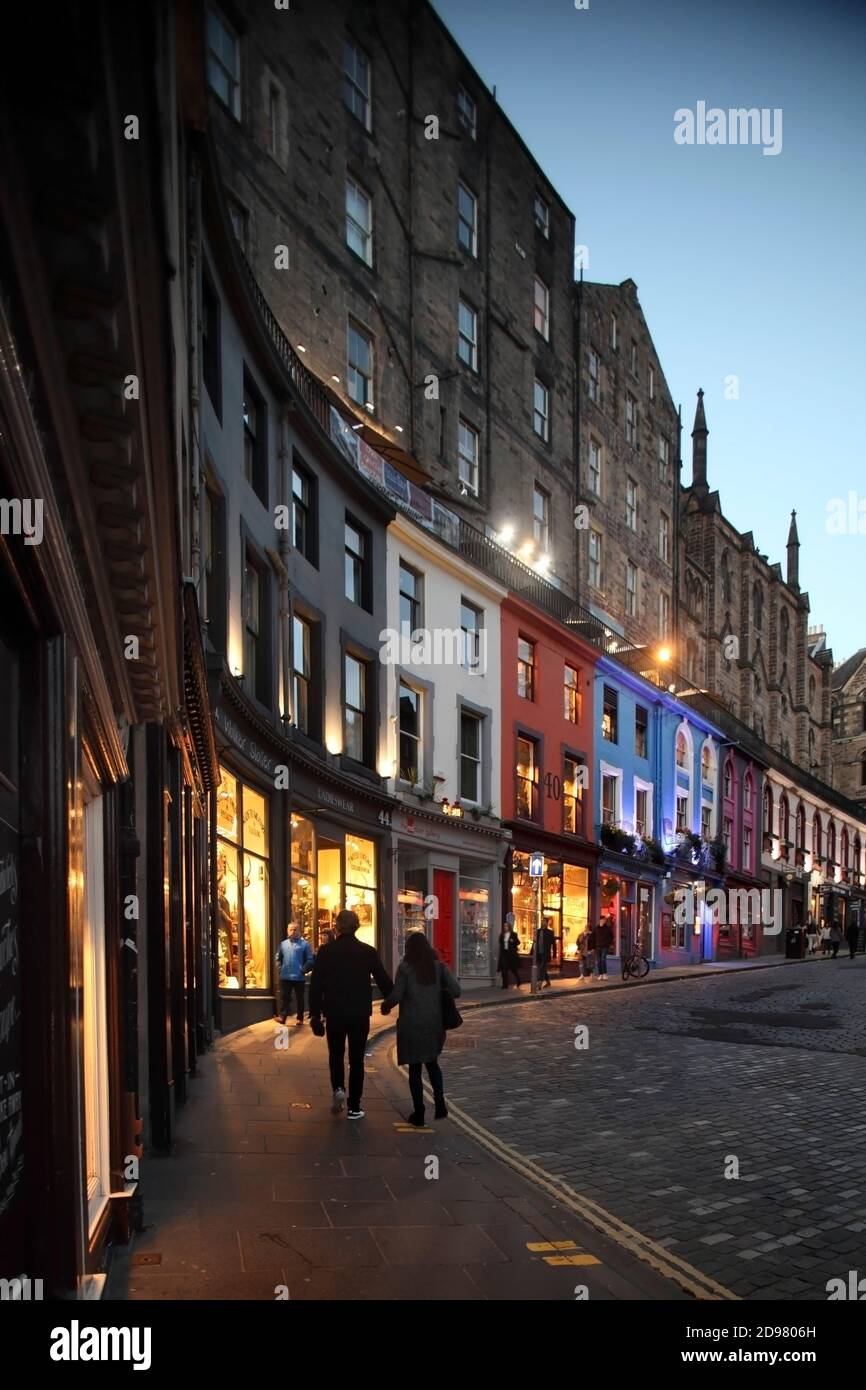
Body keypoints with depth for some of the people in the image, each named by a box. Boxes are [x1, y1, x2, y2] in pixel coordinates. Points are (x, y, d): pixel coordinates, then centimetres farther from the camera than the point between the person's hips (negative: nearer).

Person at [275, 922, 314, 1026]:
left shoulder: (304, 944, -5)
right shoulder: (283, 944, 8)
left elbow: (310, 960, -6)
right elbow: (278, 958, 16)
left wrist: (304, 970, -13)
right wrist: (280, 969, 4)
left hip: (299, 977, -3)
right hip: (285, 977, 3)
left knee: (299, 998, 9)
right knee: (284, 997, -2)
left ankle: (300, 1019, 17)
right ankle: (282, 1017, -6)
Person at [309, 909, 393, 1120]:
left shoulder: (326, 951, -6)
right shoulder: (368, 952, -5)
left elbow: (316, 985, -5)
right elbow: (384, 981, -1)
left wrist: (315, 1014, 1)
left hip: (334, 1013, 0)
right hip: (360, 1014, 0)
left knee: (336, 1053, 19)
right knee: (356, 1058, 9)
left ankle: (338, 1088, -5)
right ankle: (354, 1108, 10)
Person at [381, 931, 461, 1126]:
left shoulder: (405, 968, -8)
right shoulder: (439, 966, 1)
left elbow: (396, 996, -11)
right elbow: (456, 991, -6)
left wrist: (385, 1006, 8)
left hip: (411, 1024, -3)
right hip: (434, 1023, 3)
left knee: (414, 1067, 7)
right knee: (432, 1062, 20)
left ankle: (419, 1113, 8)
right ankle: (440, 1103, 5)